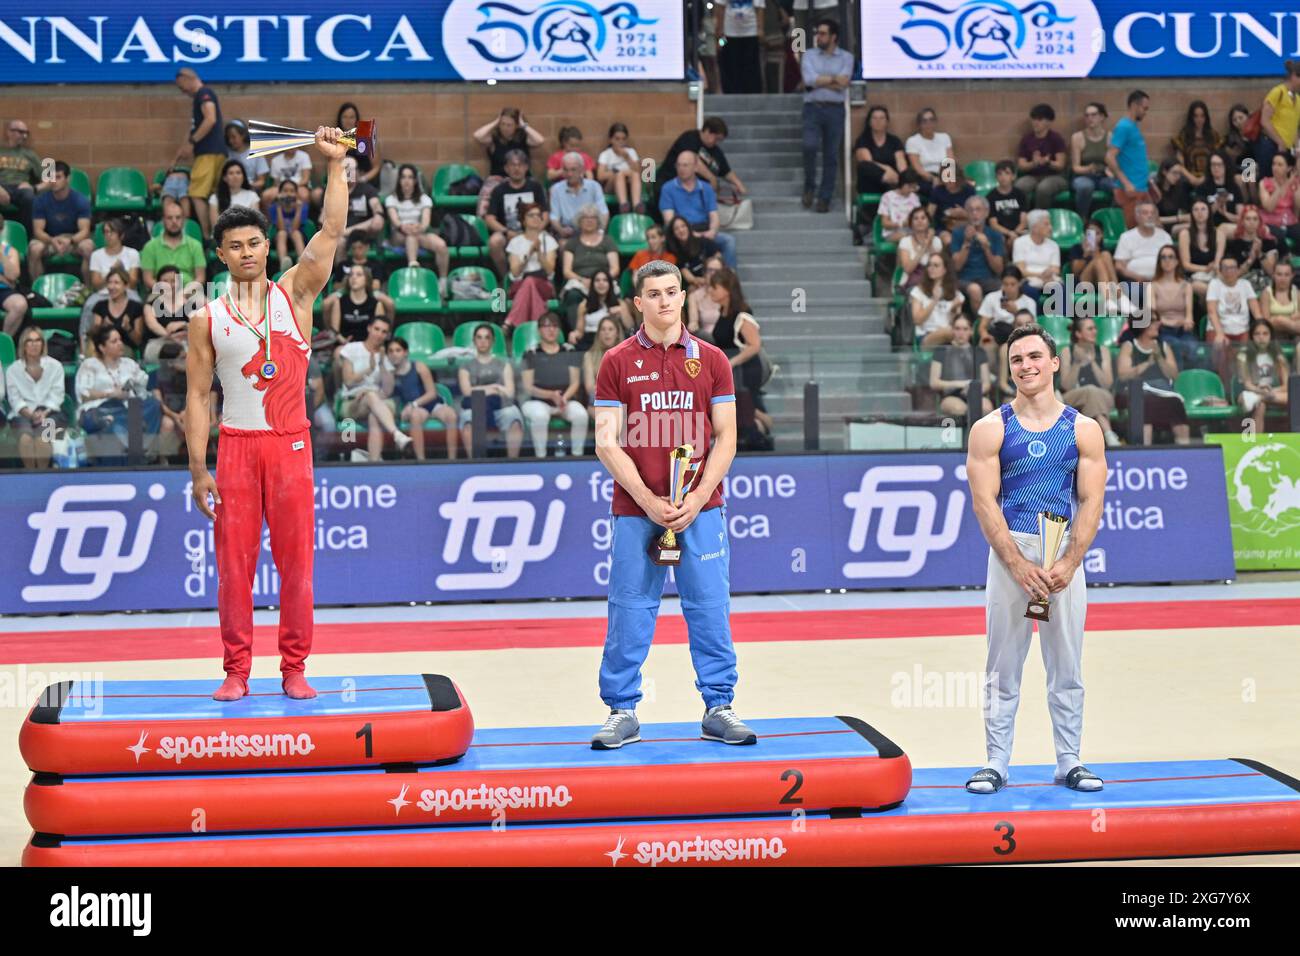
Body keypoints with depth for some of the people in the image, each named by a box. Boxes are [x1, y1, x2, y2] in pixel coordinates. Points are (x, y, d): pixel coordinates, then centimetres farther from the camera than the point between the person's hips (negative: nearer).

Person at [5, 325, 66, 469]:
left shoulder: (55, 366, 11)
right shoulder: (13, 369, 12)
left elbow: (56, 394, 4)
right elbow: (15, 398, 4)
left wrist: (44, 413, -13)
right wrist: (30, 414, -14)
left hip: (49, 413, 0)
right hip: (23, 414, 0)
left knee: (42, 434, -35)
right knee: (25, 436, -34)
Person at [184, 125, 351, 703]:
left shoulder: (293, 294, 4)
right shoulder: (207, 320, 5)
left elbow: (331, 232, -7)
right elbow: (198, 396, 4)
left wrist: (334, 165, -15)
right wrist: (198, 470, -2)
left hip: (291, 444, 0)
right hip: (235, 447, 0)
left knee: (295, 561, 1)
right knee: (234, 564, 1)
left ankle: (294, 668, 10)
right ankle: (236, 671, 9)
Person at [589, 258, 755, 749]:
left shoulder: (711, 360, 6)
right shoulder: (617, 362, 2)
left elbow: (725, 437, 4)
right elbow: (607, 443, -2)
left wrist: (697, 498, -9)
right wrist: (649, 502, -11)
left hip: (700, 510, 1)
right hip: (635, 511, -1)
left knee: (709, 608, 3)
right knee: (629, 611, 1)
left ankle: (719, 708, 12)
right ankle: (622, 711, 10)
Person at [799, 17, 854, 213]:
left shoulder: (846, 57, 8)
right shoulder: (809, 55, 10)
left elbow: (844, 83, -8)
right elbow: (810, 79, -6)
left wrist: (819, 80, -5)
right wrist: (833, 78, -2)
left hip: (835, 109, 0)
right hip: (813, 108, 0)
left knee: (831, 155, -1)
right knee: (809, 146, -20)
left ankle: (825, 198, 6)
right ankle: (809, 186, 2)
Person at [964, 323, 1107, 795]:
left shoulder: (1083, 430, 4)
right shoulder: (990, 429, -1)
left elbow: (1091, 503, 0)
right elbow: (984, 501, -7)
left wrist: (1068, 563, -14)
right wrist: (1020, 565, -15)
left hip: (1065, 553, 1)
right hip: (1009, 551, -1)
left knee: (1066, 667, 6)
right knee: (1003, 669, 2)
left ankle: (1070, 762, 14)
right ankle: (996, 763, 8)